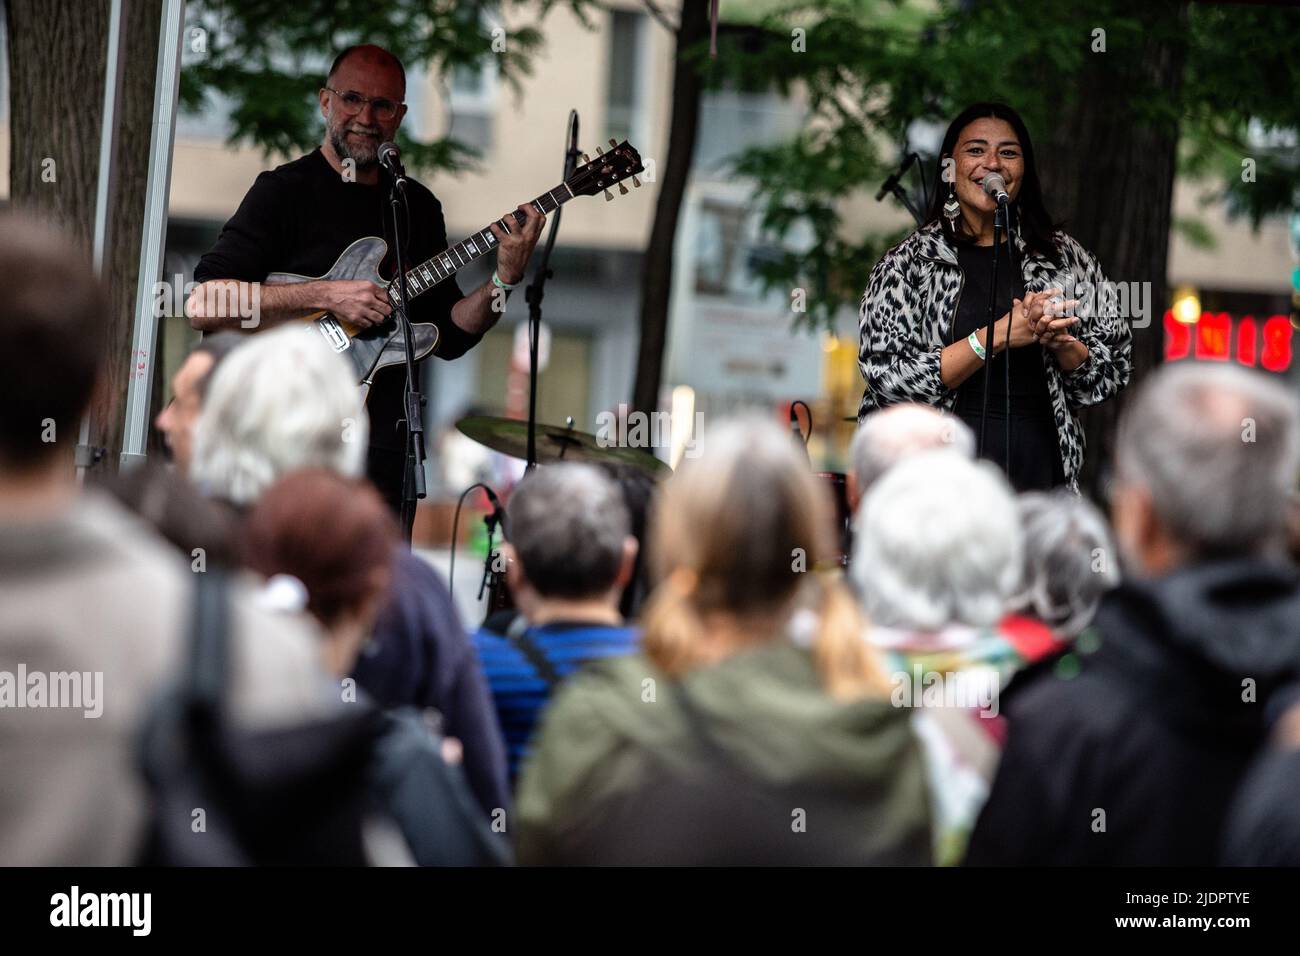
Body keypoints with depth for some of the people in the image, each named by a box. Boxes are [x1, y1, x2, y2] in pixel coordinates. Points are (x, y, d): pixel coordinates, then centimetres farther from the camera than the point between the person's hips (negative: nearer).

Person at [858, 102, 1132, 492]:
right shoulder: (908, 263, 0)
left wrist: (1060, 343, -11)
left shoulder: (1066, 258, 8)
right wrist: (997, 336, -18)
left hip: (1039, 470, 2)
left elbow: (1113, 370, 10)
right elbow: (888, 376, -10)